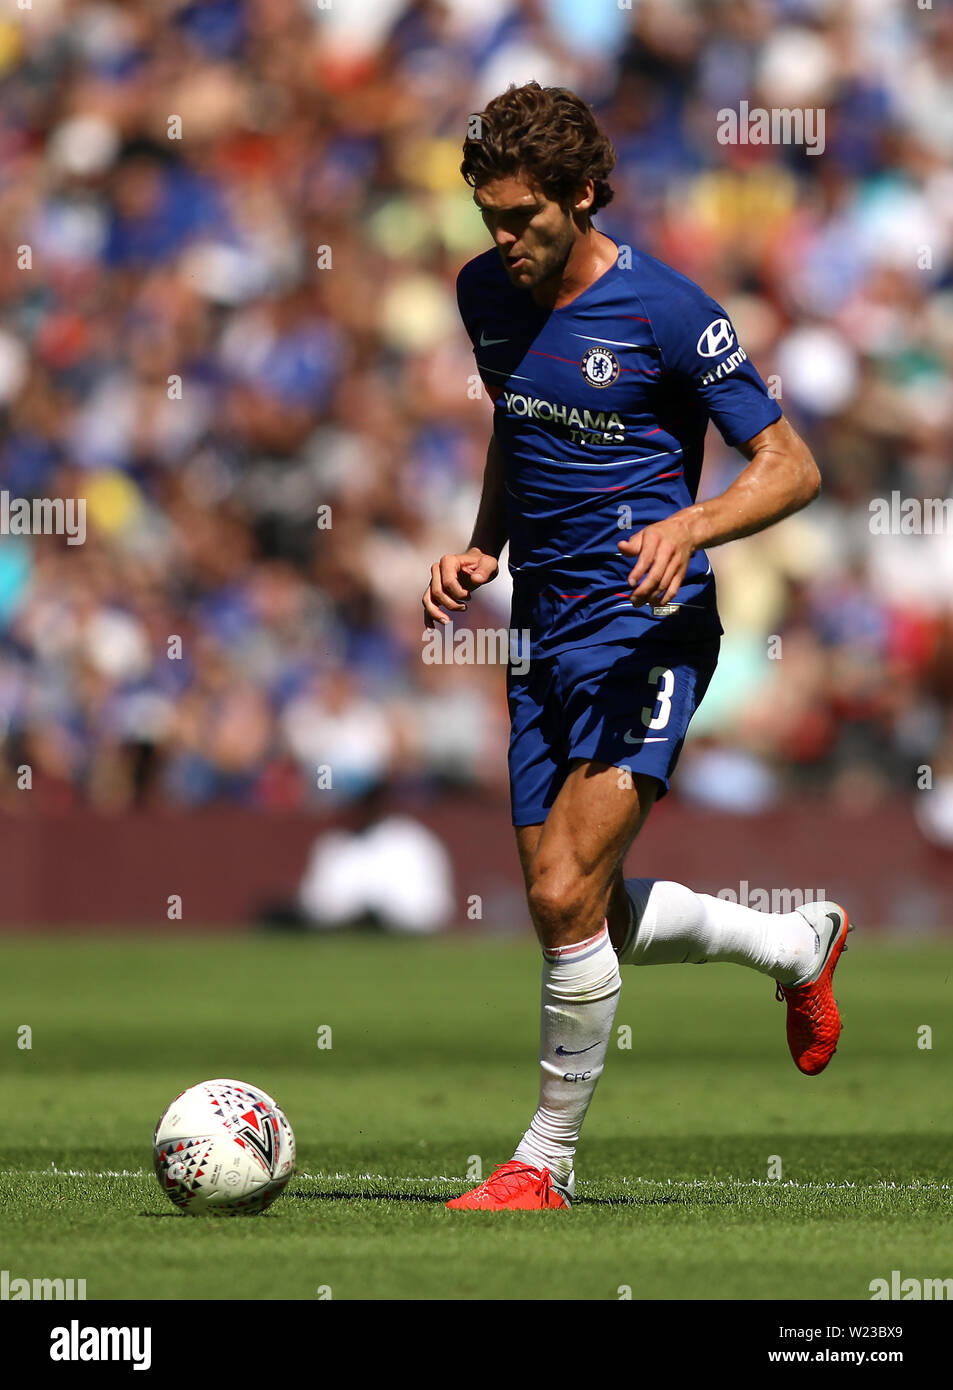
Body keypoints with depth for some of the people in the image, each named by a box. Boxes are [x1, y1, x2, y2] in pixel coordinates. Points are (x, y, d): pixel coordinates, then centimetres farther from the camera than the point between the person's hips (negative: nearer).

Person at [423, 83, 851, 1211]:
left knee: (567, 896, -17)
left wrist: (689, 526, -26)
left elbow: (790, 467, -9)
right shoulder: (486, 294, 7)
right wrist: (481, 549, 10)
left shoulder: (666, 312, -13)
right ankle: (799, 946, 34)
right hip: (545, 627, 7)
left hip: (645, 624, -7)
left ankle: (546, 1161, -1)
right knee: (578, 915, 8)